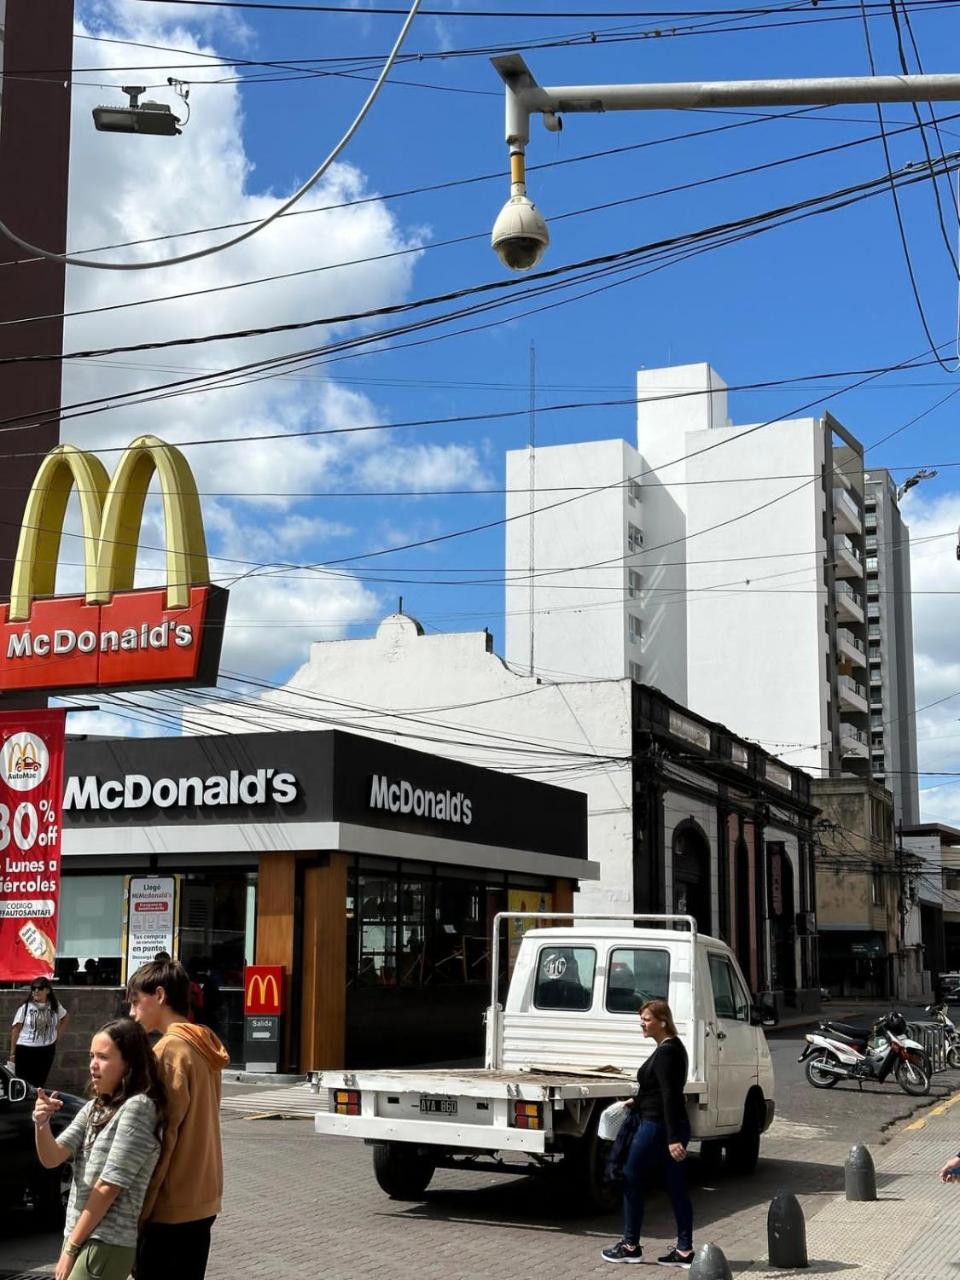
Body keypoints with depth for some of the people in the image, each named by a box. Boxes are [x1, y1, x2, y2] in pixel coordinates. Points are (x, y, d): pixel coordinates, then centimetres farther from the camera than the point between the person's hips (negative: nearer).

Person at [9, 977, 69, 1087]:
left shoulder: (55, 1006, 1)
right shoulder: (25, 1007, -8)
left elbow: (65, 1016, 21)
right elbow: (16, 1029, -4)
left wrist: (58, 1033, 10)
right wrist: (12, 1052, -5)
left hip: (47, 1050, 3)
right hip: (25, 1050, -3)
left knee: (40, 1082, 9)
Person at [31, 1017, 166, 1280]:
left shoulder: (138, 1107, -15)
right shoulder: (95, 1108, 10)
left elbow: (108, 1186, -16)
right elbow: (52, 1158, 3)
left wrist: (70, 1247, -12)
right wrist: (42, 1125, -17)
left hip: (106, 1245, -8)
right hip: (79, 1234, 8)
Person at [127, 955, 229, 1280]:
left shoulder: (170, 1049, -15)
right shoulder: (204, 1045, 10)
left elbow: (161, 1136, -18)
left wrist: (139, 1207, -14)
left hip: (169, 1205, -8)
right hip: (202, 1200, 8)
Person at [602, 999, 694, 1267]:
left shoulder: (666, 1052, -18)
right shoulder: (673, 1048, 12)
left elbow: (669, 1097, -24)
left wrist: (672, 1139, -27)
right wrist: (636, 1103, 32)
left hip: (656, 1127, -10)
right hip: (672, 1128, 10)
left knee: (631, 1182, 4)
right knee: (676, 1188, 9)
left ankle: (630, 1247, 13)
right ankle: (684, 1251, 11)